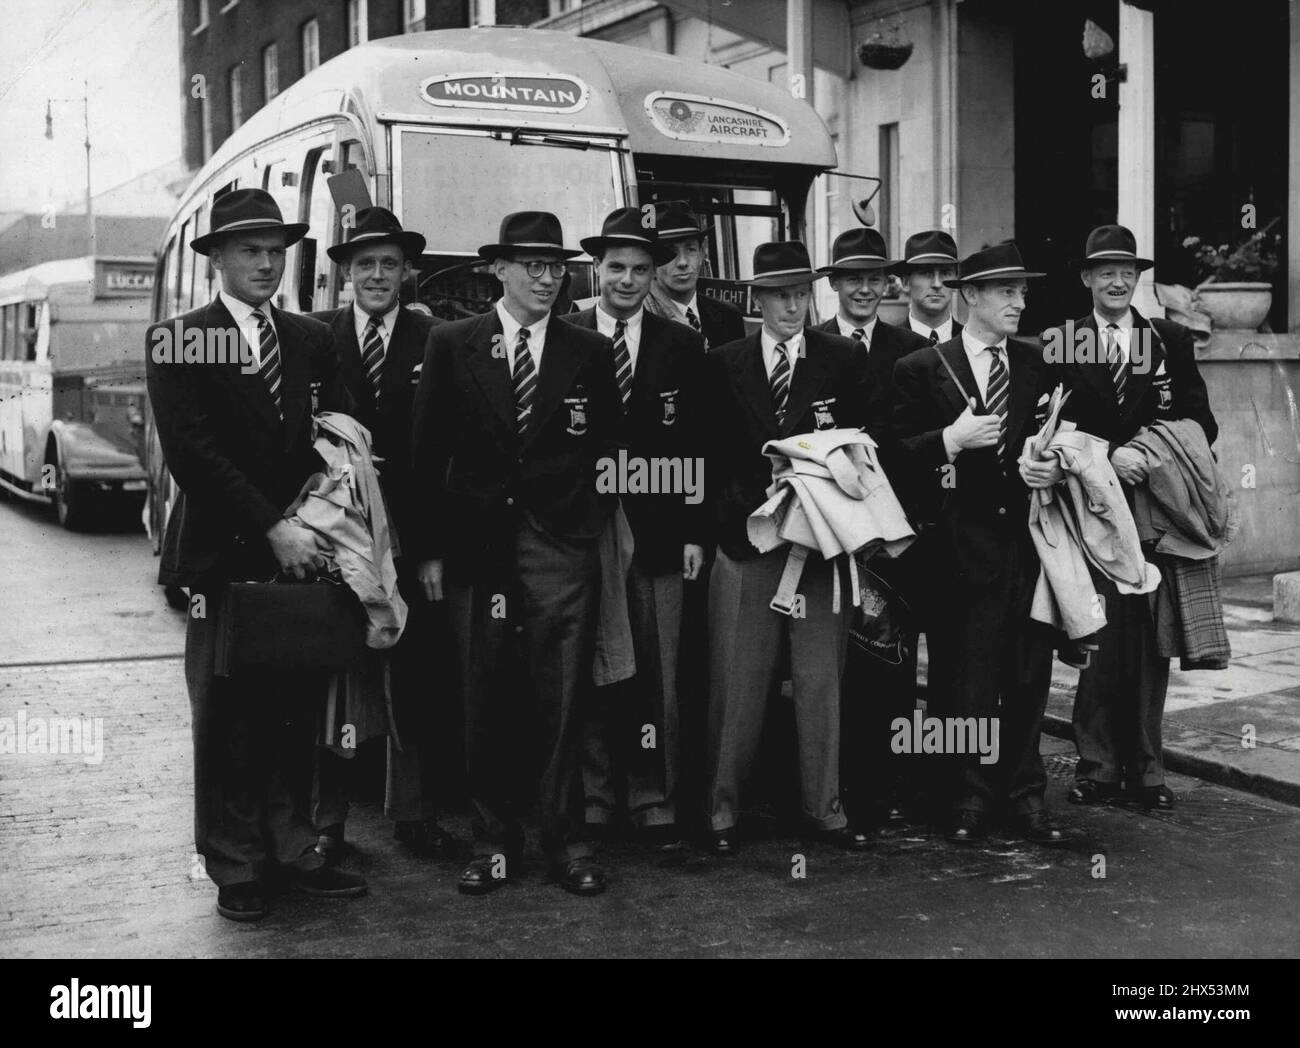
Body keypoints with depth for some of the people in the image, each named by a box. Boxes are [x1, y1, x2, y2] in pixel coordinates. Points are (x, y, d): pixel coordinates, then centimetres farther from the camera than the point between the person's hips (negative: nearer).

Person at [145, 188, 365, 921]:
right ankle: (236, 867, 16)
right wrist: (272, 527, -16)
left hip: (301, 549, 4)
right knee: (226, 716, 5)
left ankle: (293, 848, 20)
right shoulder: (178, 341, -2)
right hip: (224, 556, -3)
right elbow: (191, 454, -11)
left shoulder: (314, 340, 11)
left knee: (297, 710, 8)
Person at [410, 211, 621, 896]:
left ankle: (566, 839, 11)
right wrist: (428, 547, -1)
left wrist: (590, 522, -1)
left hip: (562, 546, 0)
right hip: (475, 545, 0)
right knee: (484, 699, 6)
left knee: (560, 697, 1)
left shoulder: (590, 351, 8)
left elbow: (609, 448, 11)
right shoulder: (451, 345, 5)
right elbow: (428, 453, 4)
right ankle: (493, 840, 17)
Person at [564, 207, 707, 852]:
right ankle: (590, 804, 15)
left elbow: (696, 447, 7)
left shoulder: (683, 347, 9)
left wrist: (694, 532, 1)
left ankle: (654, 805, 14)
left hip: (659, 535, 1)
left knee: (657, 678, 4)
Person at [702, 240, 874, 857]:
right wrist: (735, 513, -5)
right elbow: (713, 457, 7)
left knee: (822, 681, 6)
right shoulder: (722, 365, 7)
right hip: (745, 541, 0)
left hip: (822, 540, 0)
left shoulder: (846, 360, 6)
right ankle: (722, 810, 14)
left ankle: (824, 809, 18)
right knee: (737, 684, 3)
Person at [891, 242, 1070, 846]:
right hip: (962, 543, -3)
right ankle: (971, 796, 15)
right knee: (966, 676, 1)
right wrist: (950, 440, -16)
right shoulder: (921, 369, 1)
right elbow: (896, 454, -2)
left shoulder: (1038, 365, 12)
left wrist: (1056, 468, -4)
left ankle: (1025, 793, 19)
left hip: (1029, 538, 3)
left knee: (1029, 673, 7)